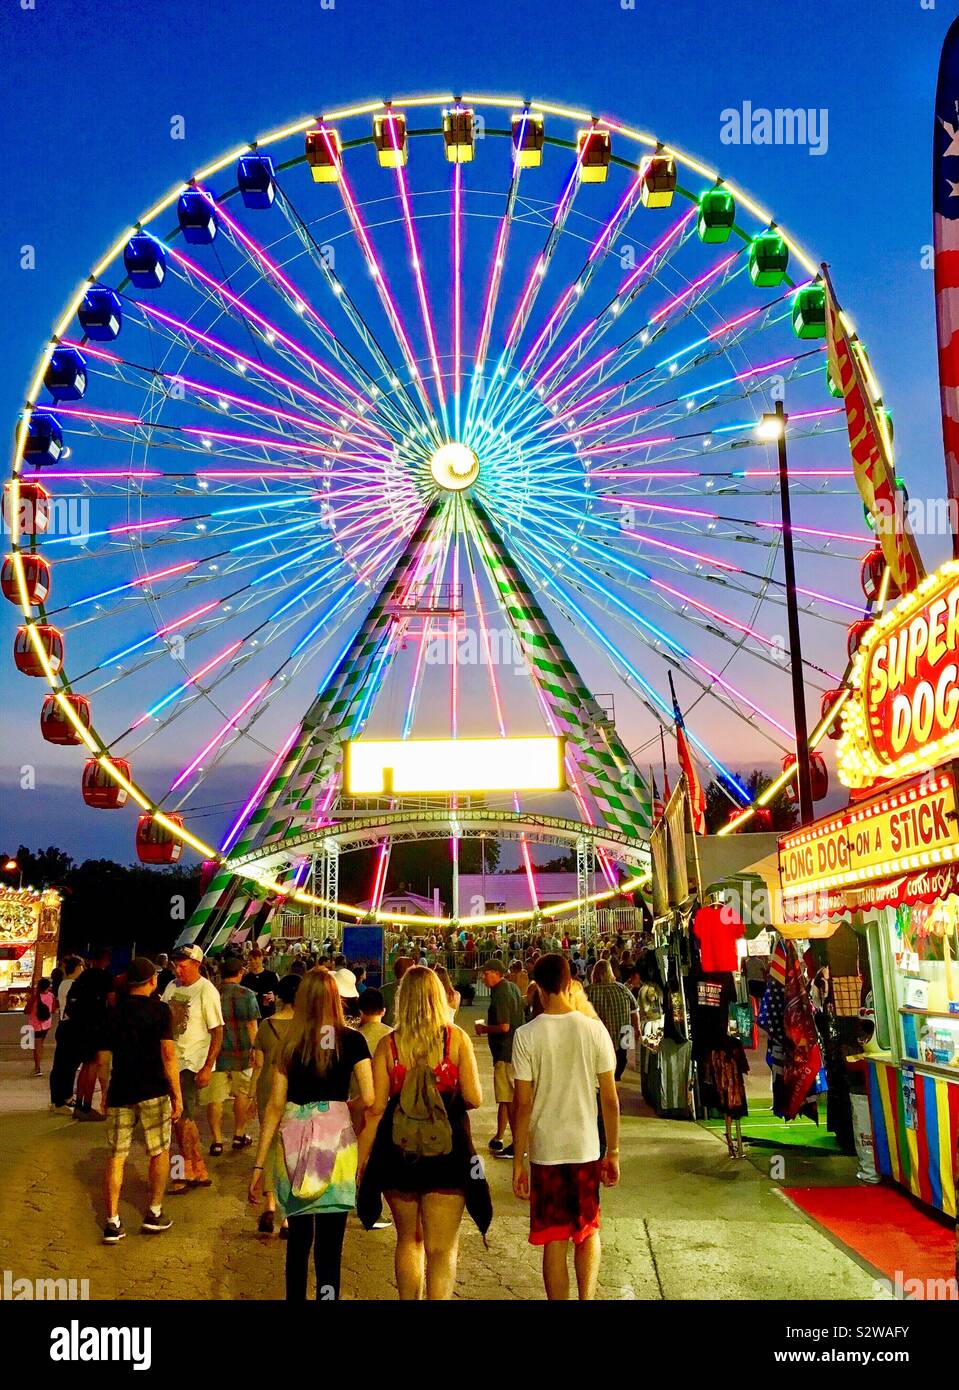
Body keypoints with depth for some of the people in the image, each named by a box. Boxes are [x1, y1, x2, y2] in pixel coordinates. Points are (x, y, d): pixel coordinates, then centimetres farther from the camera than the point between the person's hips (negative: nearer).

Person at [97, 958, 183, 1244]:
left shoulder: (114, 1013, 7)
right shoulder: (160, 1009, -5)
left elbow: (103, 1058, 10)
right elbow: (168, 1054, -11)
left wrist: (106, 1093, 22)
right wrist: (177, 1094, -7)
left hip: (119, 1092, 4)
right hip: (152, 1091, -3)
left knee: (116, 1156, 9)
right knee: (160, 1152, 12)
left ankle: (112, 1222, 7)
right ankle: (154, 1214, 16)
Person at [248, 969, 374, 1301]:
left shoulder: (289, 1043, 4)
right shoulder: (351, 1039, -2)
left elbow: (275, 1105, 4)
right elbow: (369, 1099, -8)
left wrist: (259, 1166, 8)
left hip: (293, 1142, 3)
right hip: (335, 1139, -2)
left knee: (298, 1236, 19)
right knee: (329, 1244, 5)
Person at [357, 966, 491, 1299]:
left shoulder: (388, 1044, -4)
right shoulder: (456, 1038, -6)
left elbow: (375, 1109, -4)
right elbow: (474, 1099, -9)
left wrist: (361, 1160, 3)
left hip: (397, 1149, 2)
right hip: (447, 1147, -2)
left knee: (408, 1240, 22)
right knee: (442, 1248, 6)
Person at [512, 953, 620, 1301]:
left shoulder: (526, 1035, -11)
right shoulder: (594, 1029, -6)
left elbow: (523, 1105, -9)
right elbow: (610, 1099, -3)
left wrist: (518, 1162, 0)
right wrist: (613, 1152, 9)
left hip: (545, 1151, -1)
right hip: (586, 1148, 2)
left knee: (555, 1240, 12)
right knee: (588, 1229, 21)